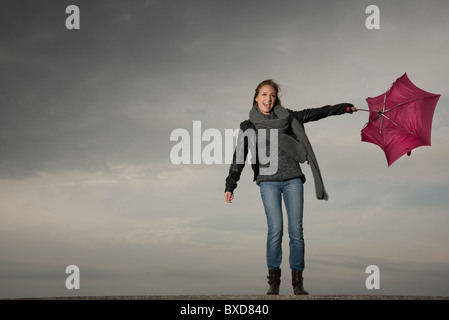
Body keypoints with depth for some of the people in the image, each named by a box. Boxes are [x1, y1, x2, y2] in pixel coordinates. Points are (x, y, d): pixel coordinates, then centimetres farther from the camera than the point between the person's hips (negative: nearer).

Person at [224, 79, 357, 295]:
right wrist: (230, 185, -7)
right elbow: (239, 157, 2)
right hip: (268, 181, -2)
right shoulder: (249, 126, 7)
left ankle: (298, 282, 3)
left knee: (296, 230, -3)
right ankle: (273, 282, -3)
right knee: (275, 230, -12)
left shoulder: (286, 117, 12)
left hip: (292, 179, 2)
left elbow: (313, 114, 19)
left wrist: (342, 108, 18)